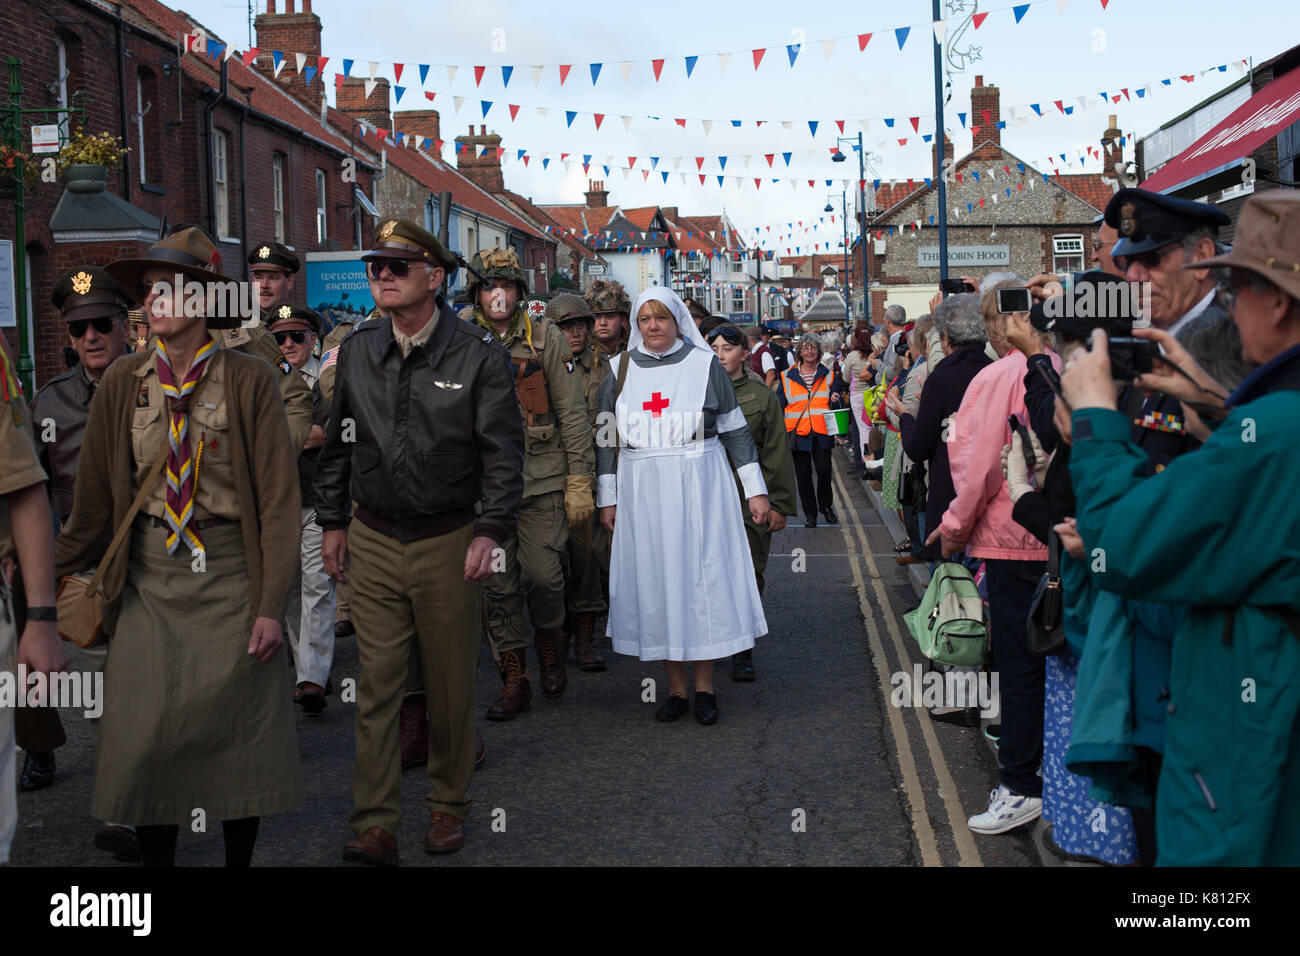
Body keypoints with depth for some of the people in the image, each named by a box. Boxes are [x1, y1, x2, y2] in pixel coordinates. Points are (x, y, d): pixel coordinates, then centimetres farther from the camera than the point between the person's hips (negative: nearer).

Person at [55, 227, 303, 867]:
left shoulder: (250, 382, -6)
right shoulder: (122, 383, 2)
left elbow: (279, 500, -7)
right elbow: (94, 499, 9)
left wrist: (271, 605, -10)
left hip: (231, 575, -2)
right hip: (148, 579, 2)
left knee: (238, 735, 7)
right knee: (146, 736, 3)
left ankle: (239, 859, 24)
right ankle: (154, 859, 20)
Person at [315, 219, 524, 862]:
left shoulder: (478, 355, -6)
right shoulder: (357, 350, 6)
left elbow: (502, 450, -7)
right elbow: (338, 442, 15)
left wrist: (490, 531, -16)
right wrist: (332, 521, 13)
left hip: (448, 541, -3)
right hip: (373, 542, 3)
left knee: (451, 685, 8)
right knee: (376, 686, 1)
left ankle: (448, 804, 26)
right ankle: (376, 826, 6)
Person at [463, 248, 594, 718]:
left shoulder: (546, 337, 2)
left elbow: (572, 412, 3)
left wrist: (579, 480, -2)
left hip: (541, 479, -1)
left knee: (543, 575, -8)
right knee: (497, 587, 4)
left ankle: (549, 642, 23)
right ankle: (514, 681, 16)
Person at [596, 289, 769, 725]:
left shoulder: (704, 365, 1)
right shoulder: (620, 370, 7)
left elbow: (736, 431, 4)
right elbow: (607, 439, 11)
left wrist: (755, 490, 2)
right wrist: (607, 499, 7)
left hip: (698, 489, -2)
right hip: (642, 493, 2)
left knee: (702, 578, -2)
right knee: (656, 582, 2)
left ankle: (705, 687, 9)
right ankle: (675, 687, 12)